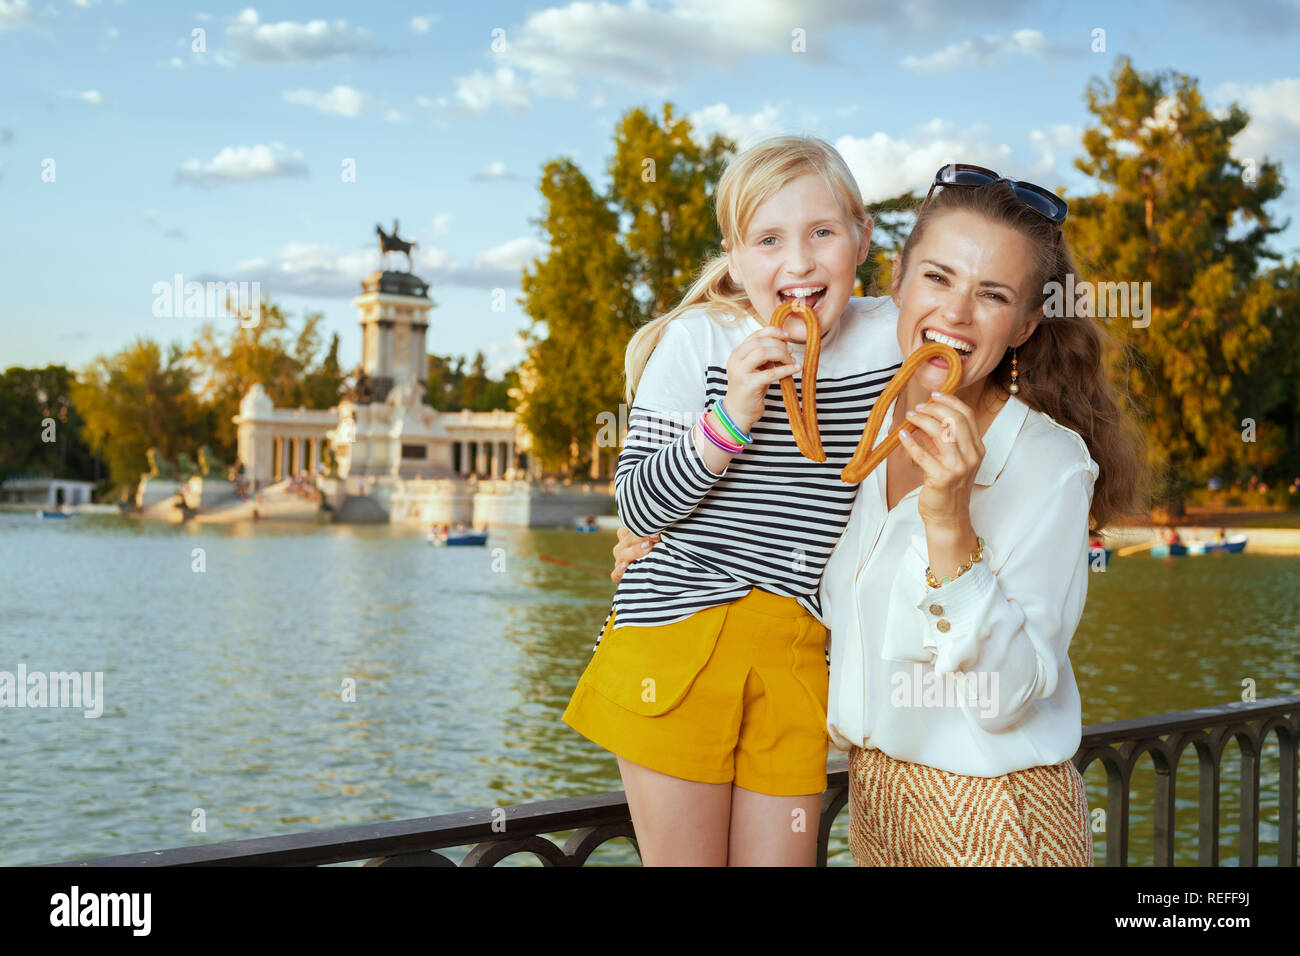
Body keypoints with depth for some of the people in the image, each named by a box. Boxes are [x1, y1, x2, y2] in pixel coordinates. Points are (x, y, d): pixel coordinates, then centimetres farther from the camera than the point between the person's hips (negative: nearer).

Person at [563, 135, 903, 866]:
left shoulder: (889, 337, 3)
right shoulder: (698, 342, -6)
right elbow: (638, 506, -8)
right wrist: (731, 417, -19)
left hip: (799, 653, 3)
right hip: (677, 636, -3)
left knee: (780, 857, 6)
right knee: (683, 859, 6)